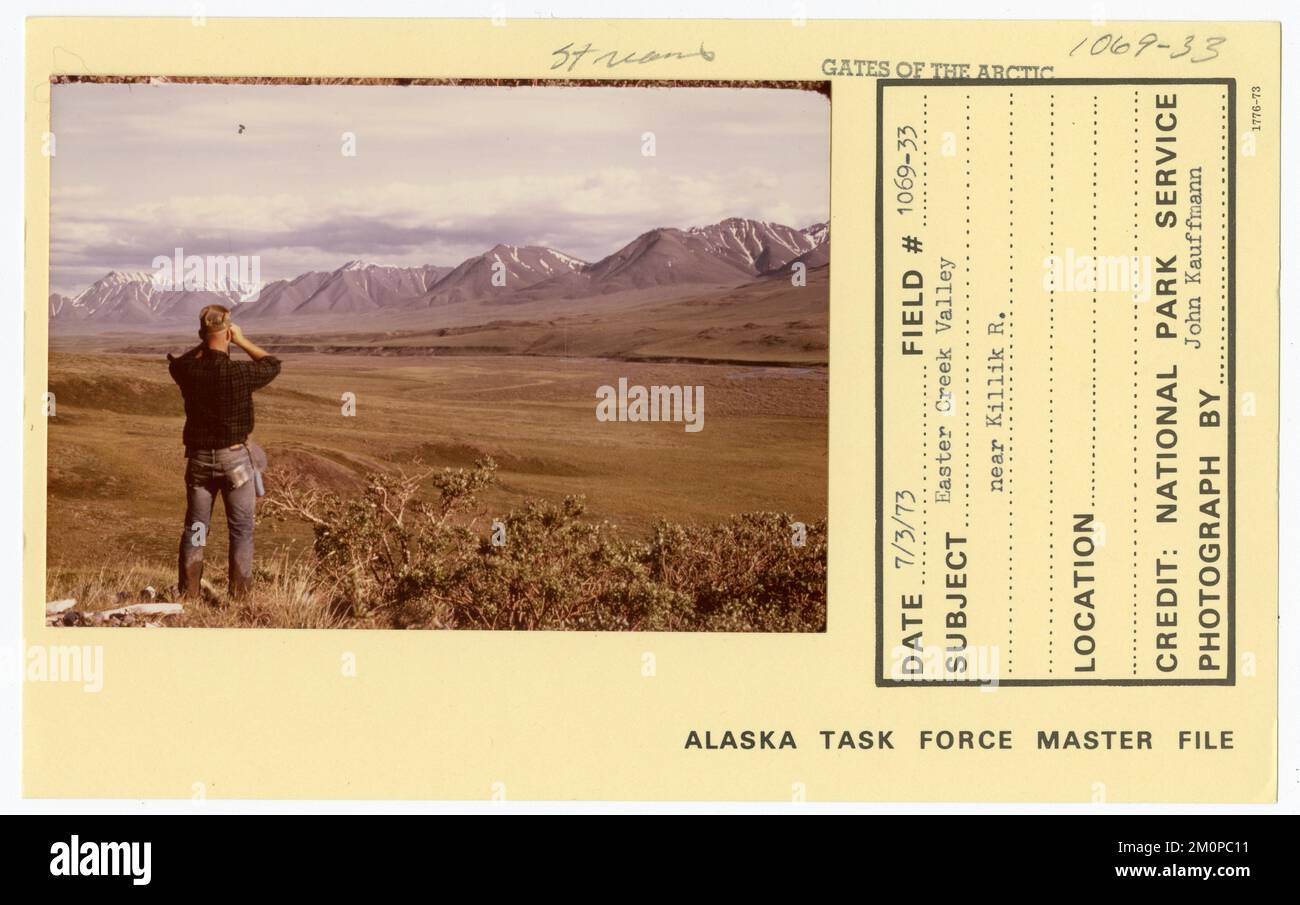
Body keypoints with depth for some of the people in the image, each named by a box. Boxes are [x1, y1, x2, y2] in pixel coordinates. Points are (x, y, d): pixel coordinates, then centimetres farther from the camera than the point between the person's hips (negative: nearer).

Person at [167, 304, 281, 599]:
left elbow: (176, 362, 18)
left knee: (194, 529, 12)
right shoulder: (240, 373, -17)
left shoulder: (188, 371, -8)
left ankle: (188, 595, 15)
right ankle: (239, 595, 7)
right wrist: (243, 341, 8)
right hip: (235, 458, -3)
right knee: (241, 530, 7)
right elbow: (272, 364, 3)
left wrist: (204, 345, 14)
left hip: (199, 459, 3)